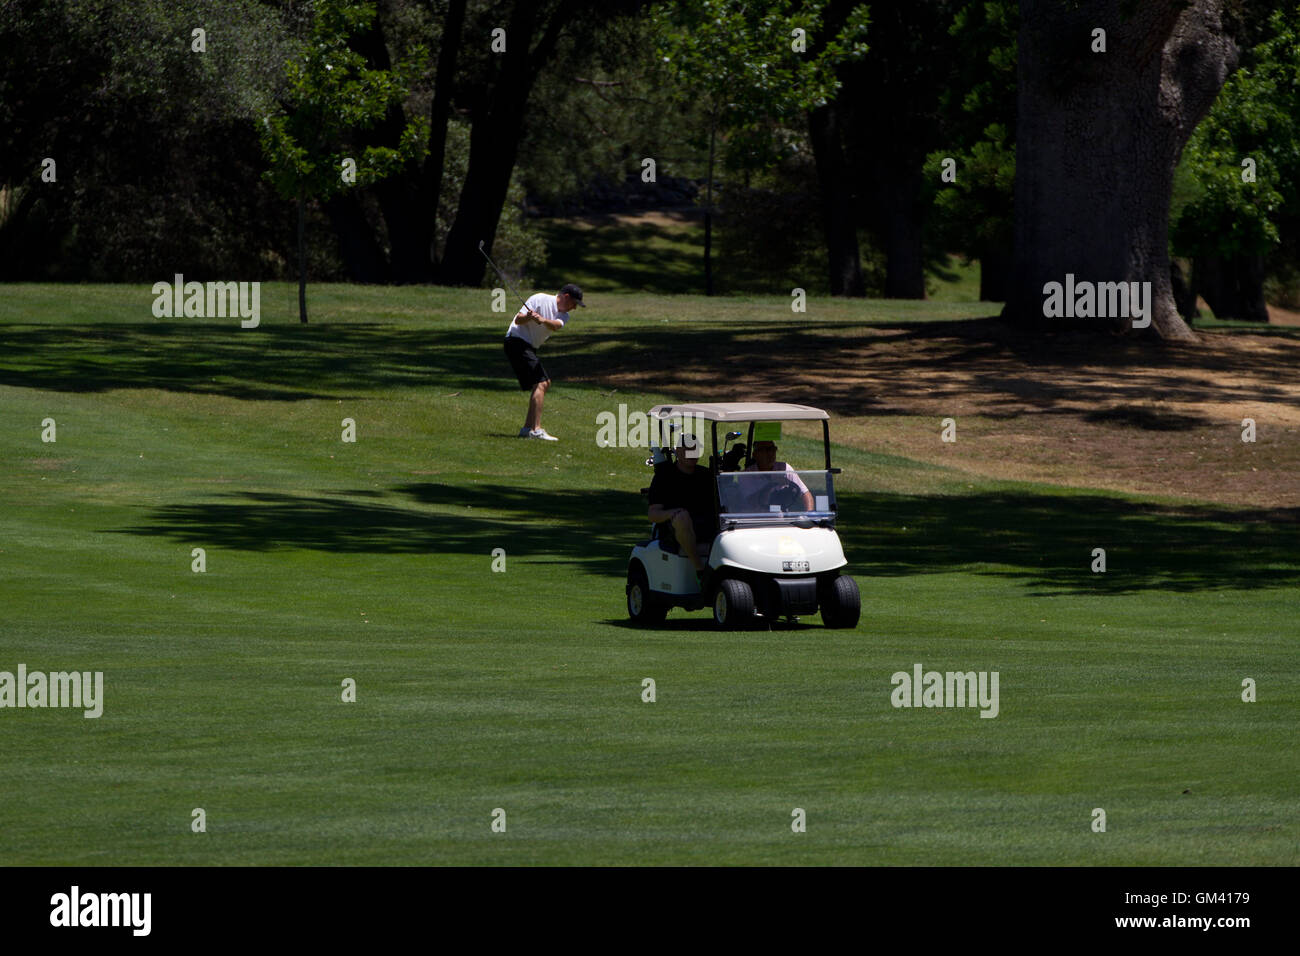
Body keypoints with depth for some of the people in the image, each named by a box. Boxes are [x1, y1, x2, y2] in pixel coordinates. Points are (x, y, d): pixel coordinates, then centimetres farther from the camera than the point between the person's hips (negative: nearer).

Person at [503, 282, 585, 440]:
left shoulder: (563, 315, 9)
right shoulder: (540, 299, -11)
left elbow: (556, 326, -15)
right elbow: (518, 319, -15)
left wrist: (542, 320, -36)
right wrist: (528, 317, -37)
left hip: (529, 347, 9)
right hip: (517, 341, -9)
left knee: (545, 383, 13)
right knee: (540, 384, -17)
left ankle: (527, 428, 18)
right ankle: (536, 429, -22)